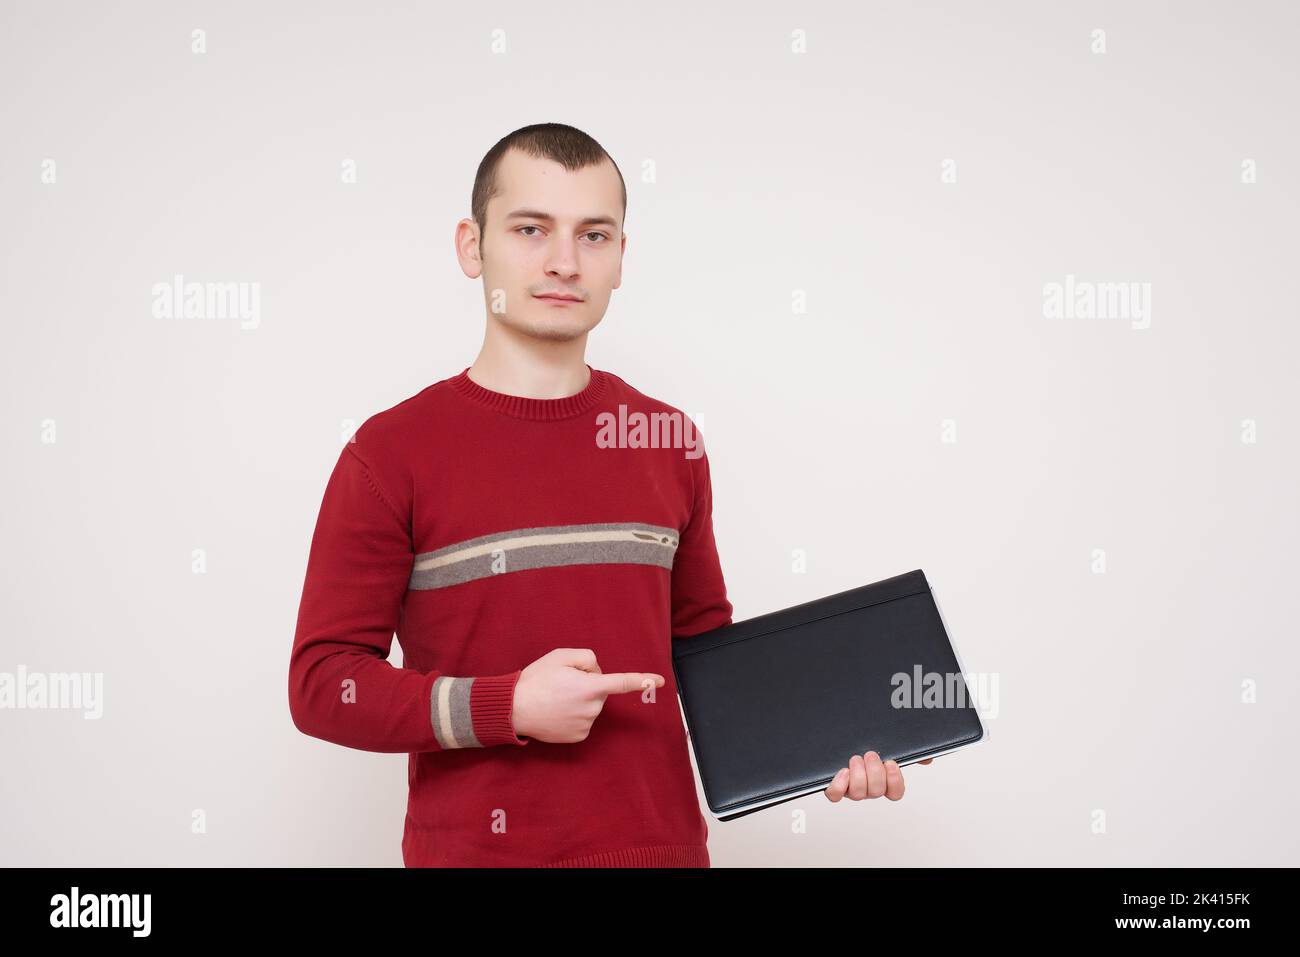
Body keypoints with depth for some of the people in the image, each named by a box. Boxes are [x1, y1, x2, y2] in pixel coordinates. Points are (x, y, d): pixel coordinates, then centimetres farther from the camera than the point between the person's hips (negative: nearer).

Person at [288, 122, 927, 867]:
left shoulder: (669, 442, 5)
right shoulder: (391, 453, -8)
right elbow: (322, 680, -8)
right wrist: (509, 708, -18)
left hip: (662, 843, 4)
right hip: (477, 849, -3)